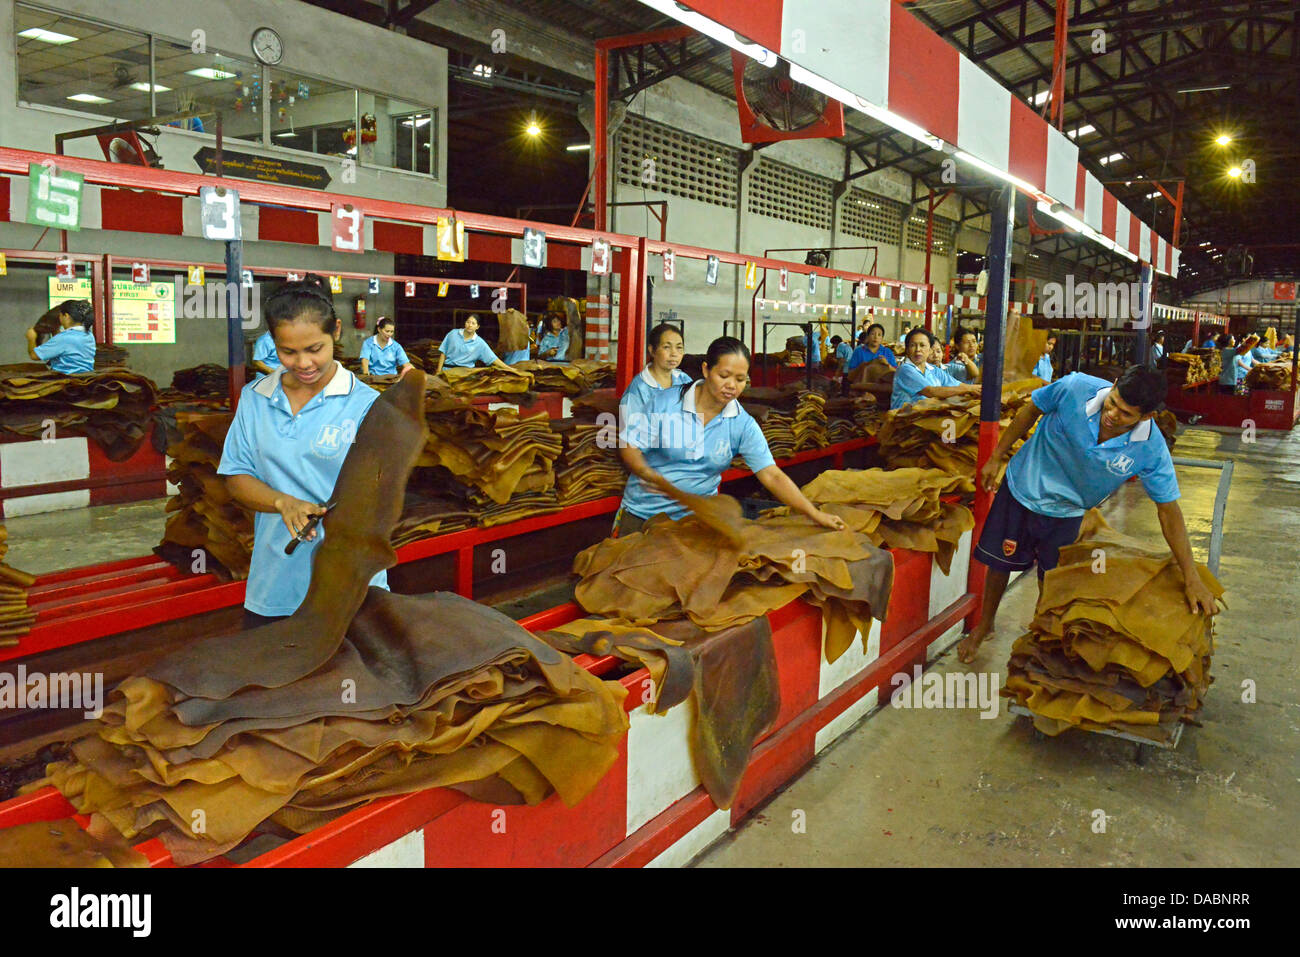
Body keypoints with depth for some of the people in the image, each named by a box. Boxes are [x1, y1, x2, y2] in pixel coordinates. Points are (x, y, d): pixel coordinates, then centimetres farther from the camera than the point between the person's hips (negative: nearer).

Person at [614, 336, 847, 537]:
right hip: (641, 513, -1)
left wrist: (814, 514, -21)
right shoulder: (665, 401, -10)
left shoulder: (743, 425, -6)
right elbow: (629, 446, -8)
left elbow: (772, 476, -11)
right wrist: (649, 475, -29)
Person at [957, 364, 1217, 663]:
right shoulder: (1075, 388, -29)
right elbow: (1032, 410, -9)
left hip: (1065, 512, 0)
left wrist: (1191, 577, -15)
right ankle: (984, 625, 39)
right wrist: (996, 457, -2)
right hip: (1023, 488, 0)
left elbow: (1168, 508, -15)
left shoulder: (1151, 450, -25)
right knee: (999, 561, 12)